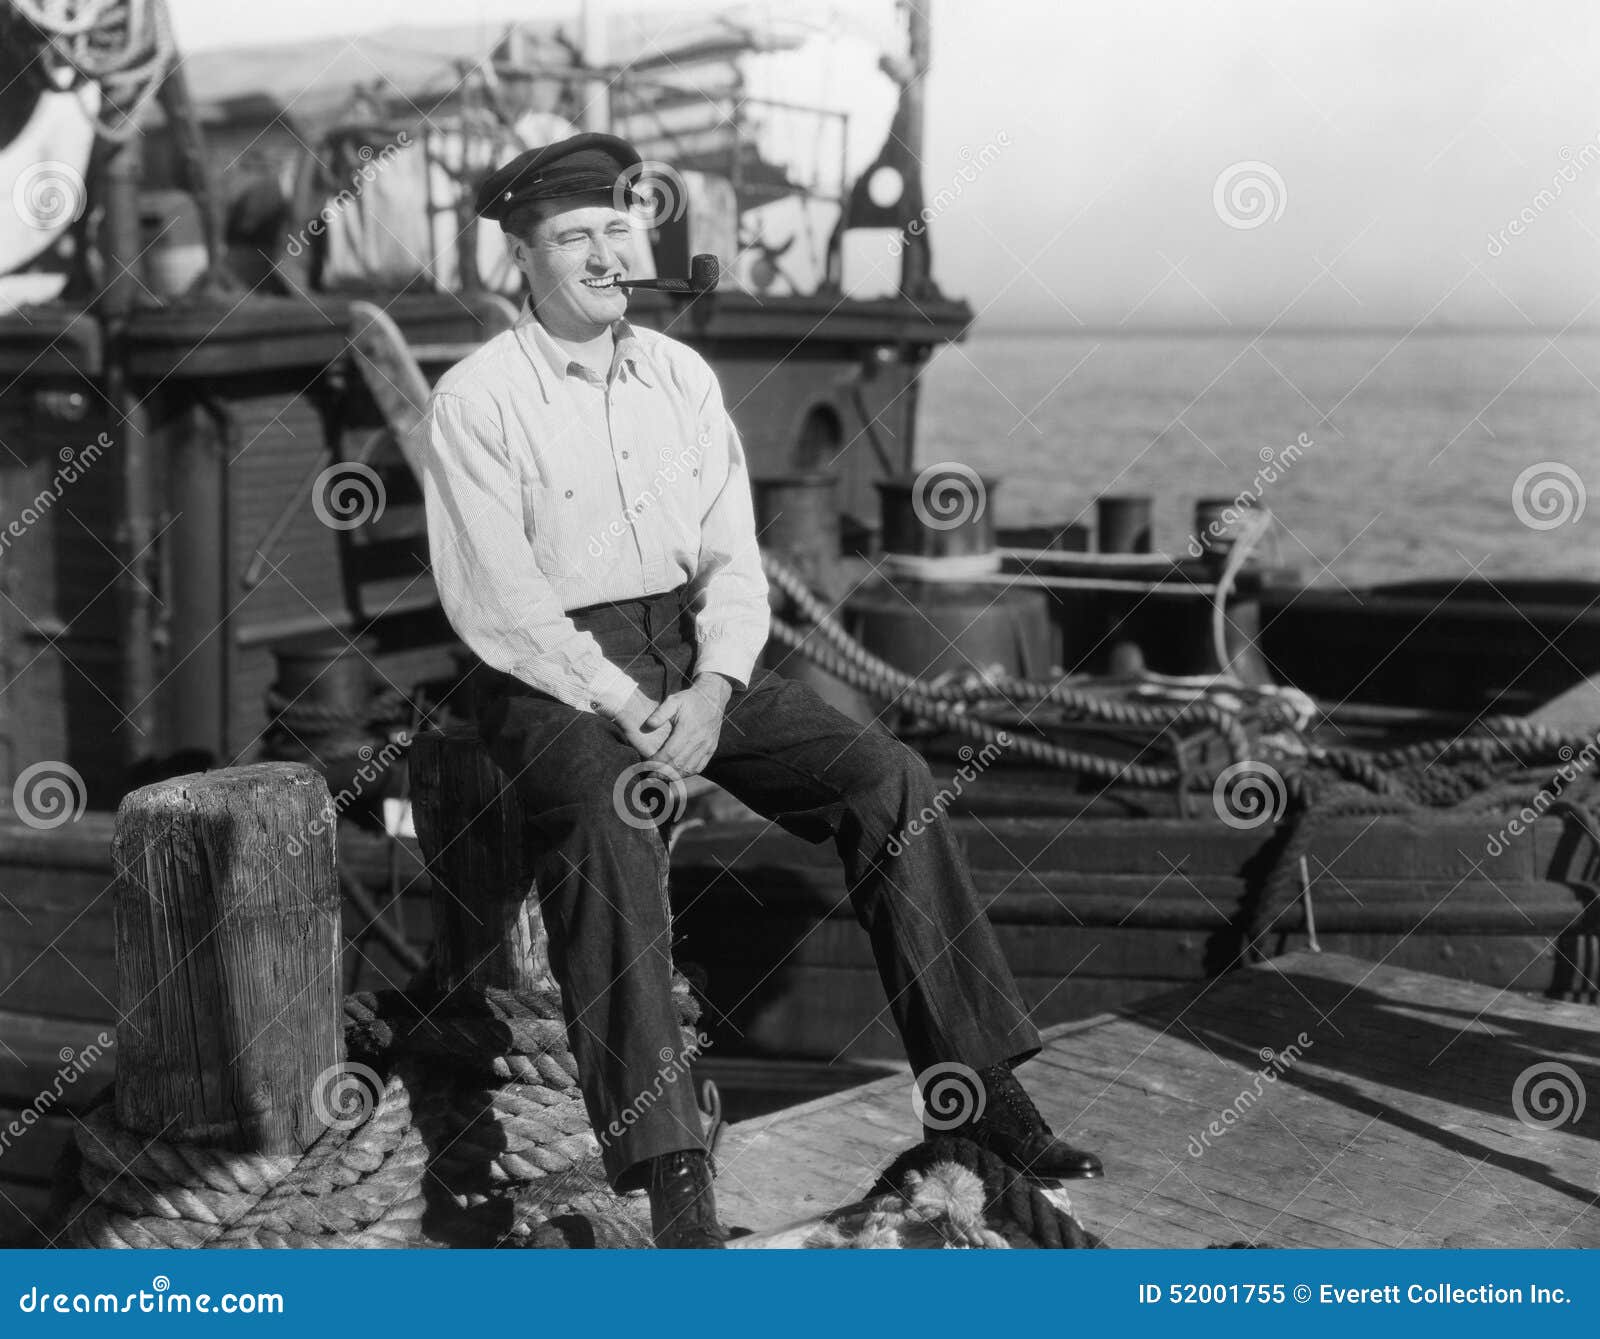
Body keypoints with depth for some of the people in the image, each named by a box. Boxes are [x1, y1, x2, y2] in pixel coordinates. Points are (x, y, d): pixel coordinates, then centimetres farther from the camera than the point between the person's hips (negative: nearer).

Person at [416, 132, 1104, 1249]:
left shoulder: (681, 375, 11)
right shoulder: (475, 400, -5)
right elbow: (497, 601, -12)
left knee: (888, 775, -14)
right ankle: (673, 1182, -37)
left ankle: (978, 1085, -9)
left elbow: (732, 558, 6)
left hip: (694, 652, 5)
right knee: (608, 827, -36)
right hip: (555, 672, -5)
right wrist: (627, 708, -19)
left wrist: (711, 691, -12)